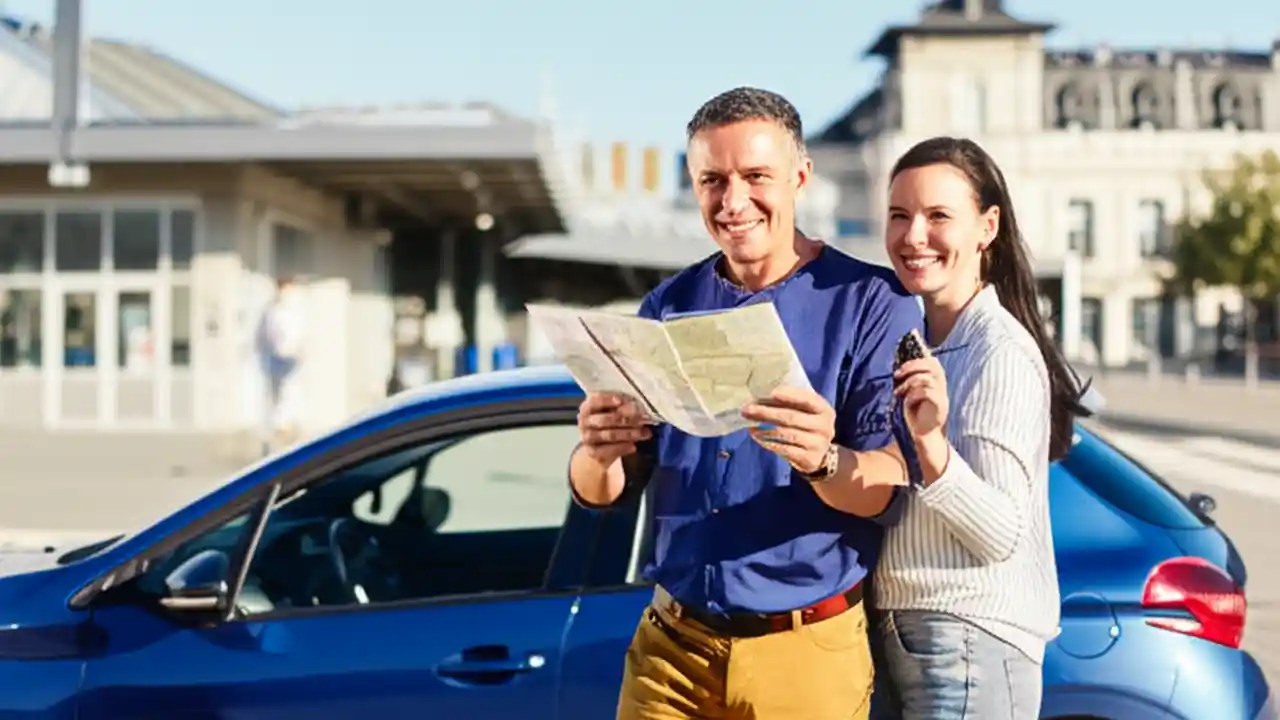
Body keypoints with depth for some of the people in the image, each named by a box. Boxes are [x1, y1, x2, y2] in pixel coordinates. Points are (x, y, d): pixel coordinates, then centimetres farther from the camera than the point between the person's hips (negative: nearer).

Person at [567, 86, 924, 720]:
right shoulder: (668, 308, 5)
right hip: (671, 643, 3)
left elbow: (892, 492, -13)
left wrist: (823, 461, -34)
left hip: (807, 650, -3)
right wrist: (598, 453, -18)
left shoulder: (871, 303, -7)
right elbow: (603, 493, 5)